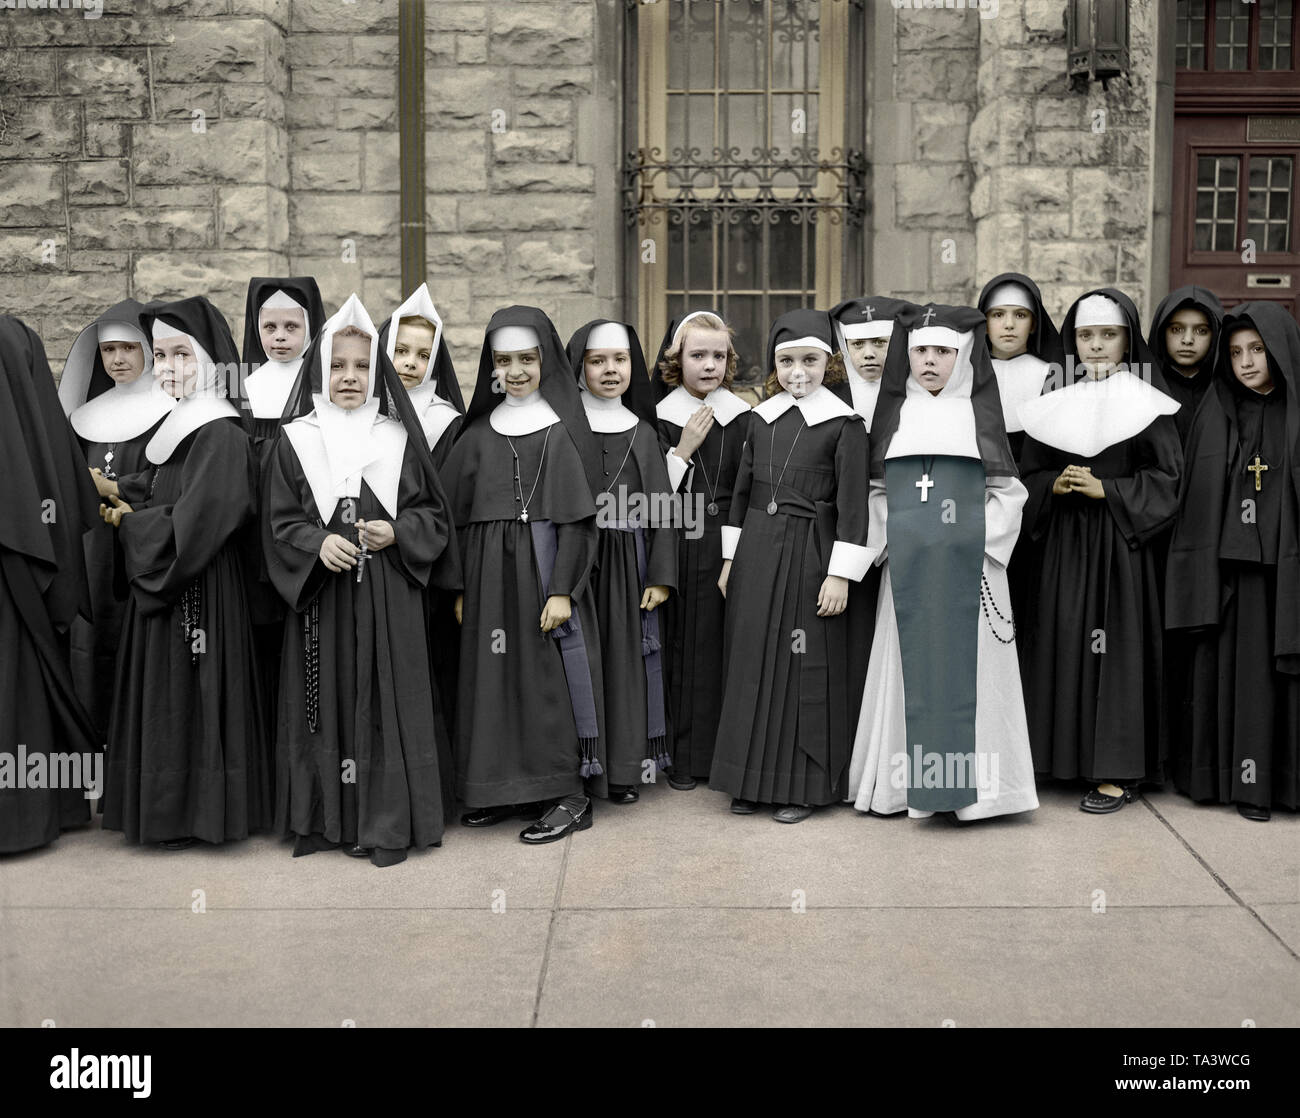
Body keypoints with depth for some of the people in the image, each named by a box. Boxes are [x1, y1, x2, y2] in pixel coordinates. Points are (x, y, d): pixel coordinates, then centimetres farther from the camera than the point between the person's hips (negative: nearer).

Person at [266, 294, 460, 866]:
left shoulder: (398, 439, 6)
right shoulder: (296, 441, 6)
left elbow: (432, 514, 8)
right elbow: (281, 522, 5)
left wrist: (396, 533, -11)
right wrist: (318, 543, -14)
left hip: (387, 599, 0)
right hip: (320, 595, 1)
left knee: (384, 701, -1)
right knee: (325, 700, 3)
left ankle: (387, 823, 8)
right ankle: (325, 818, 16)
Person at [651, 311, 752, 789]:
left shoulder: (743, 416, 7)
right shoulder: (662, 417, 0)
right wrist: (683, 449, -14)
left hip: (730, 544, 2)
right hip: (680, 547, -2)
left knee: (729, 645, 2)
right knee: (686, 646, 1)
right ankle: (684, 757, 11)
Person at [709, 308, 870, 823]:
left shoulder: (844, 424, -6)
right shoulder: (762, 418, 10)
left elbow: (853, 504, -9)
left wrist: (840, 574, -12)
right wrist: (731, 557, 14)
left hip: (810, 553, -5)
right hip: (756, 553, 5)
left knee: (805, 666, 0)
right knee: (752, 661, 8)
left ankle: (802, 784, 13)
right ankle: (754, 779, 21)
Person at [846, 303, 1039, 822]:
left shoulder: (981, 415, 5)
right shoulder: (895, 416, 11)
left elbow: (1008, 493, 3)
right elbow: (876, 492, 12)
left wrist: (982, 546, -8)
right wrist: (884, 546, 1)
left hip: (968, 569, -2)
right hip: (907, 570, 2)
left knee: (964, 668, -3)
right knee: (911, 668, 4)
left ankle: (964, 785, 4)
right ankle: (910, 783, 12)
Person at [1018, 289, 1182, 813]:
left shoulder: (1145, 401, 0)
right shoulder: (1055, 400, 9)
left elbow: (1166, 475, -4)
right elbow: (1029, 472, 11)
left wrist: (1105, 489, -13)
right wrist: (1055, 484, -9)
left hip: (1120, 542, -3)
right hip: (1063, 542, 4)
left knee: (1116, 645, -4)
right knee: (1064, 642, 3)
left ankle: (1118, 770, 4)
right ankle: (1068, 753, 16)